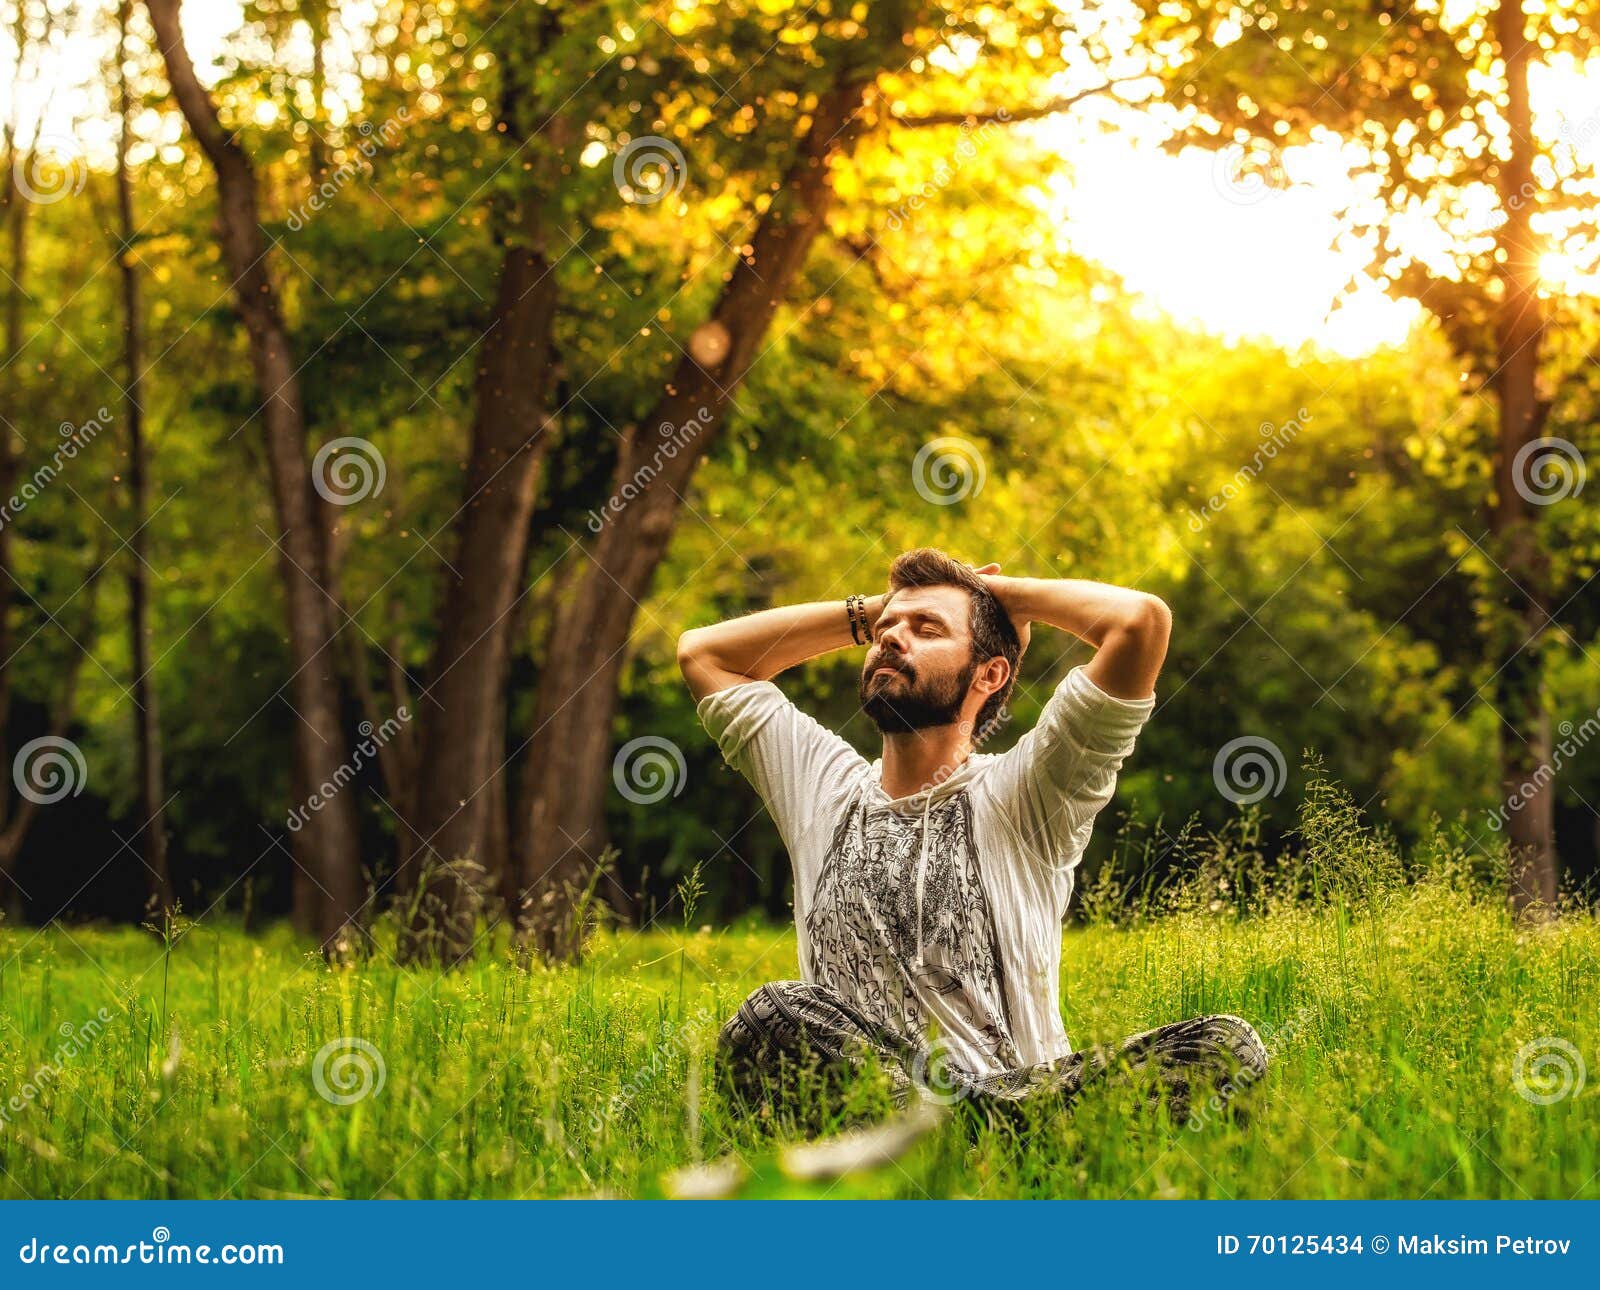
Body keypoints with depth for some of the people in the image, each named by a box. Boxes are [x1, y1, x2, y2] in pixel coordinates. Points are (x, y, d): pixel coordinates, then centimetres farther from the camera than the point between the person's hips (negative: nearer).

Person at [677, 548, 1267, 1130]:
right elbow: (702, 650, 26)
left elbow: (1142, 620, -5)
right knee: (774, 1017, -32)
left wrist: (1000, 594, 12)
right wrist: (867, 611, 22)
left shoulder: (1020, 795, 6)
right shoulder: (825, 789, 19)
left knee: (1226, 1044, -28)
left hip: (1022, 1082, -1)